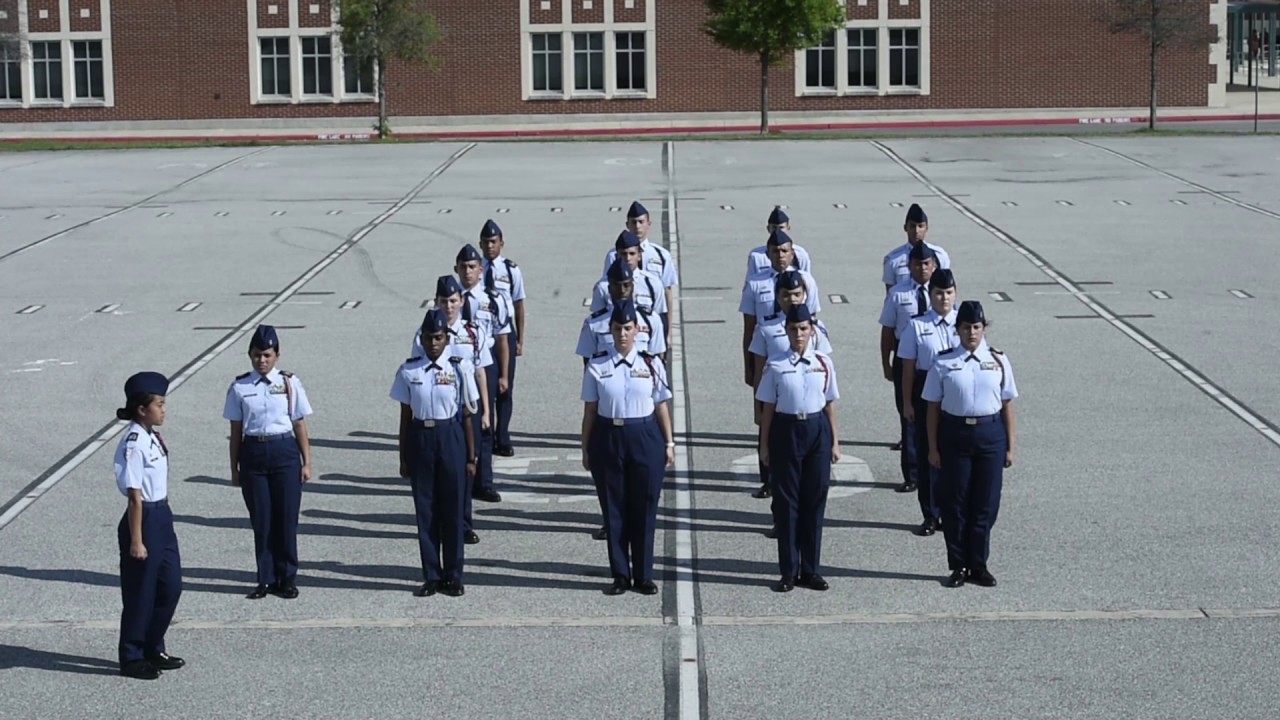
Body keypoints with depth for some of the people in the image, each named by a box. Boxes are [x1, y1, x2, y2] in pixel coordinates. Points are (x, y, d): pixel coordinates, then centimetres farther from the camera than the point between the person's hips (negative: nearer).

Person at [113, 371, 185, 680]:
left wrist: (163, 517, 17)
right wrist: (136, 540, -18)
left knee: (171, 587, 15)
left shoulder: (153, 438, 7)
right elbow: (135, 496, -19)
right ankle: (132, 658, 18)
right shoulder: (134, 445, -19)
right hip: (144, 519, -9)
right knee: (140, 593, 4)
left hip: (162, 516, 9)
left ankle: (153, 650, 30)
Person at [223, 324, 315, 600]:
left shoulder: (290, 384, 1)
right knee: (261, 519, 5)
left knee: (286, 517, 2)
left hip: (284, 452, -1)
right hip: (253, 453, 1)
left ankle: (287, 578, 15)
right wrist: (235, 469, 4)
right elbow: (236, 431, 5)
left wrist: (306, 463, 0)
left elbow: (300, 425, 2)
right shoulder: (239, 388, 3)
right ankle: (266, 579, 16)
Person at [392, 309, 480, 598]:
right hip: (420, 439, 1)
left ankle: (453, 576, 18)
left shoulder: (460, 368, -3)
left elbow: (467, 416, -1)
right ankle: (431, 576, 18)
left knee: (453, 508, 5)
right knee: (425, 509, 7)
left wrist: (471, 457, -1)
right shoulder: (409, 371, 1)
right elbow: (405, 416, 5)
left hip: (451, 438, -1)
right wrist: (403, 457, 5)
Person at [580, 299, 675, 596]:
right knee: (613, 508, 6)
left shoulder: (651, 365, 2)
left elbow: (662, 407, 5)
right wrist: (586, 449, 4)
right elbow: (590, 410, 3)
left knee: (644, 509, 5)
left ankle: (643, 575, 18)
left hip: (645, 439, 0)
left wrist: (669, 443, 4)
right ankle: (620, 575, 19)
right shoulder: (596, 368, 0)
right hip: (608, 439, 0)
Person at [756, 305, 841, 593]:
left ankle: (810, 569, 18)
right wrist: (765, 444, 0)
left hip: (817, 430, 2)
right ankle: (789, 571, 13)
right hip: (786, 430, -2)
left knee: (815, 499, 7)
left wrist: (835, 441, 6)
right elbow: (768, 407, 1)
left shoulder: (824, 363, 2)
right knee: (786, 499, 3)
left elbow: (830, 404, 7)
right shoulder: (776, 365, -3)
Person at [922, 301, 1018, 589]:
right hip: (955, 432, -1)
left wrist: (1010, 446, 3)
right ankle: (958, 565, 19)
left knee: (986, 502, 7)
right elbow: (933, 407, 1)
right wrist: (933, 448, -1)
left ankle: (978, 565, 21)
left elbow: (1007, 405, 4)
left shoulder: (998, 361, 2)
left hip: (990, 433, 1)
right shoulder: (944, 364, -3)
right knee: (955, 502, 5)